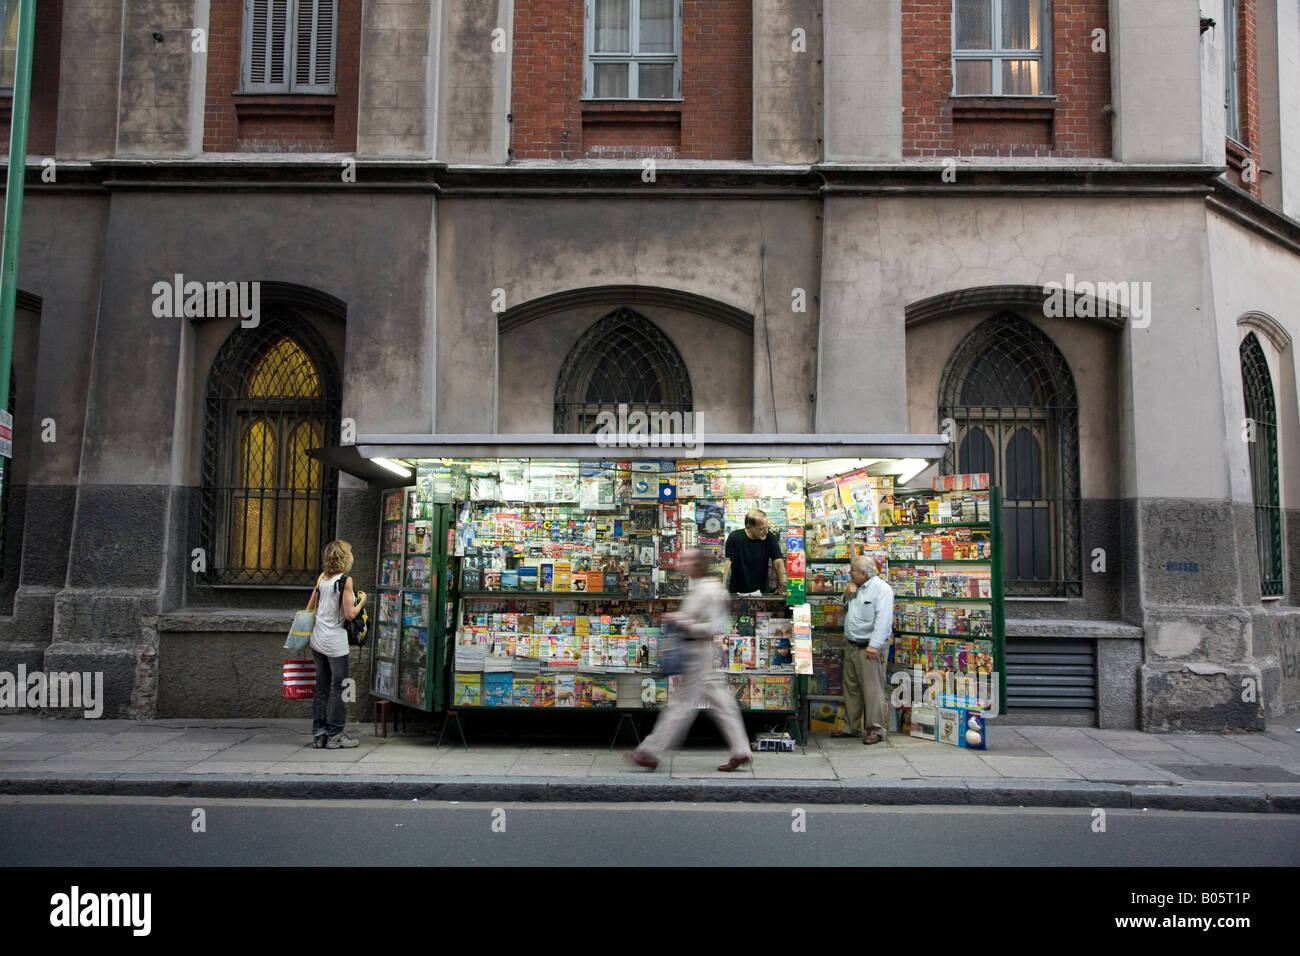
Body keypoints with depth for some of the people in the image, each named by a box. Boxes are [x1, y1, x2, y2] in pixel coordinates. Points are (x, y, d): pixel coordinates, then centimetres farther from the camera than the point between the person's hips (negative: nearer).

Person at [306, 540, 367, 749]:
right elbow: (350, 614, -15)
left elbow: (309, 608, 12)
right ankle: (335, 735, 7)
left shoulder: (322, 578, 6)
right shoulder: (345, 580, -13)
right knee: (339, 687, 3)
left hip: (317, 639, 7)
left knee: (321, 686, 12)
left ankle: (319, 734, 17)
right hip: (335, 642, -7)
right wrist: (361, 600, 1)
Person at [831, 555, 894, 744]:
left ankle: (876, 728, 5)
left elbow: (883, 619, -21)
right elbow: (846, 611, 23)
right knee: (851, 688, 14)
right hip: (851, 646, 9)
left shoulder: (881, 589, -12)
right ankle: (853, 727, 24)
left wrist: (874, 645, -28)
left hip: (869, 648, -9)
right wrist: (847, 597, 3)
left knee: (872, 689, -4)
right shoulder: (854, 587, 14)